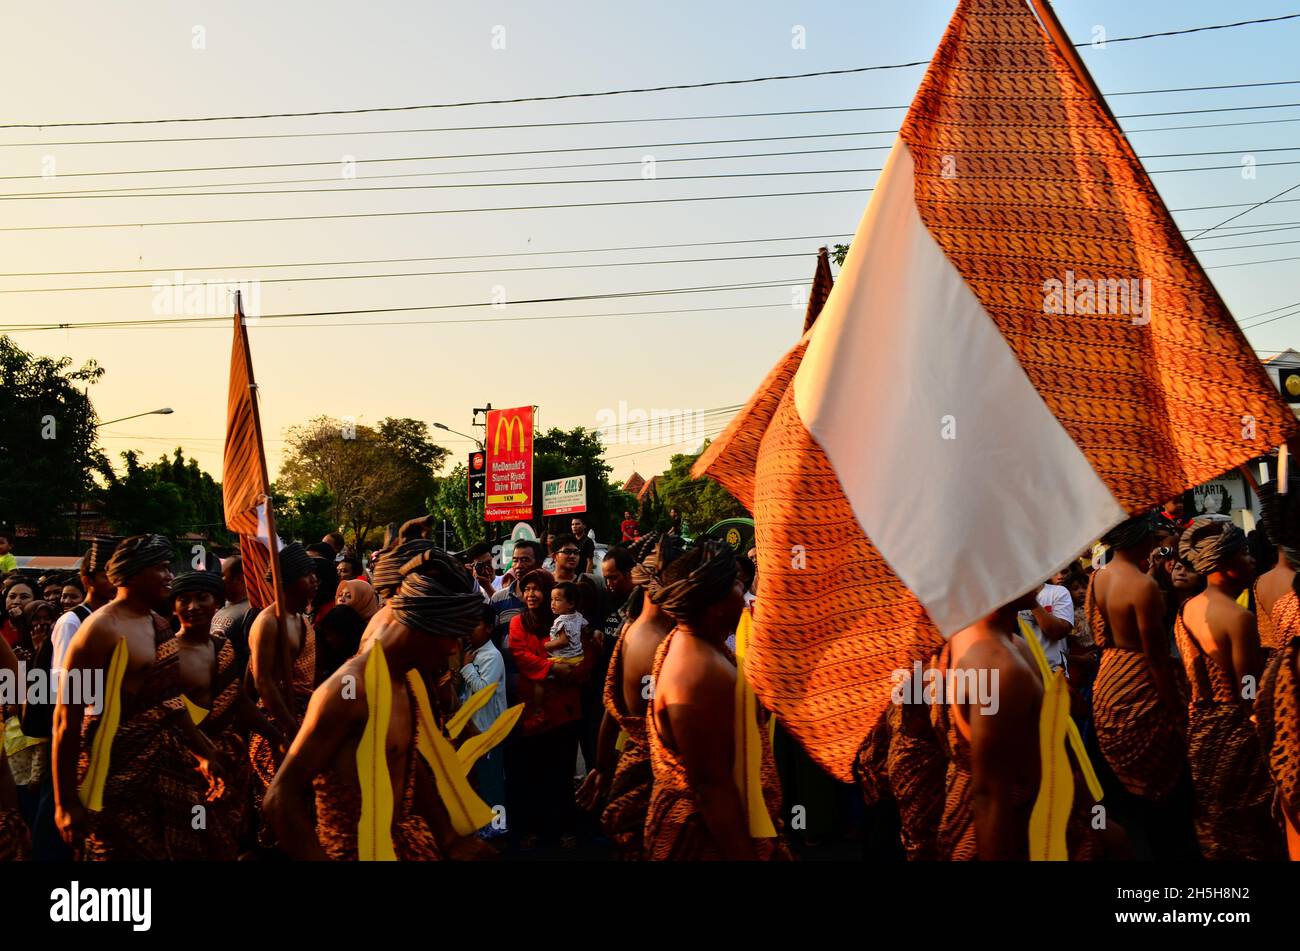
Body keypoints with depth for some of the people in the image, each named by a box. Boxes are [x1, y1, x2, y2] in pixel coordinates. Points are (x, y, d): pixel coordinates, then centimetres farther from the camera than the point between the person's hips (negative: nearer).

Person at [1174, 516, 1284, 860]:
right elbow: (1251, 694, -20)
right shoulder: (1239, 617, -22)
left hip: (1198, 727, 8)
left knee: (1214, 824, 20)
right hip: (1236, 730, -8)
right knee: (1251, 828, 6)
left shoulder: (1186, 609, 3)